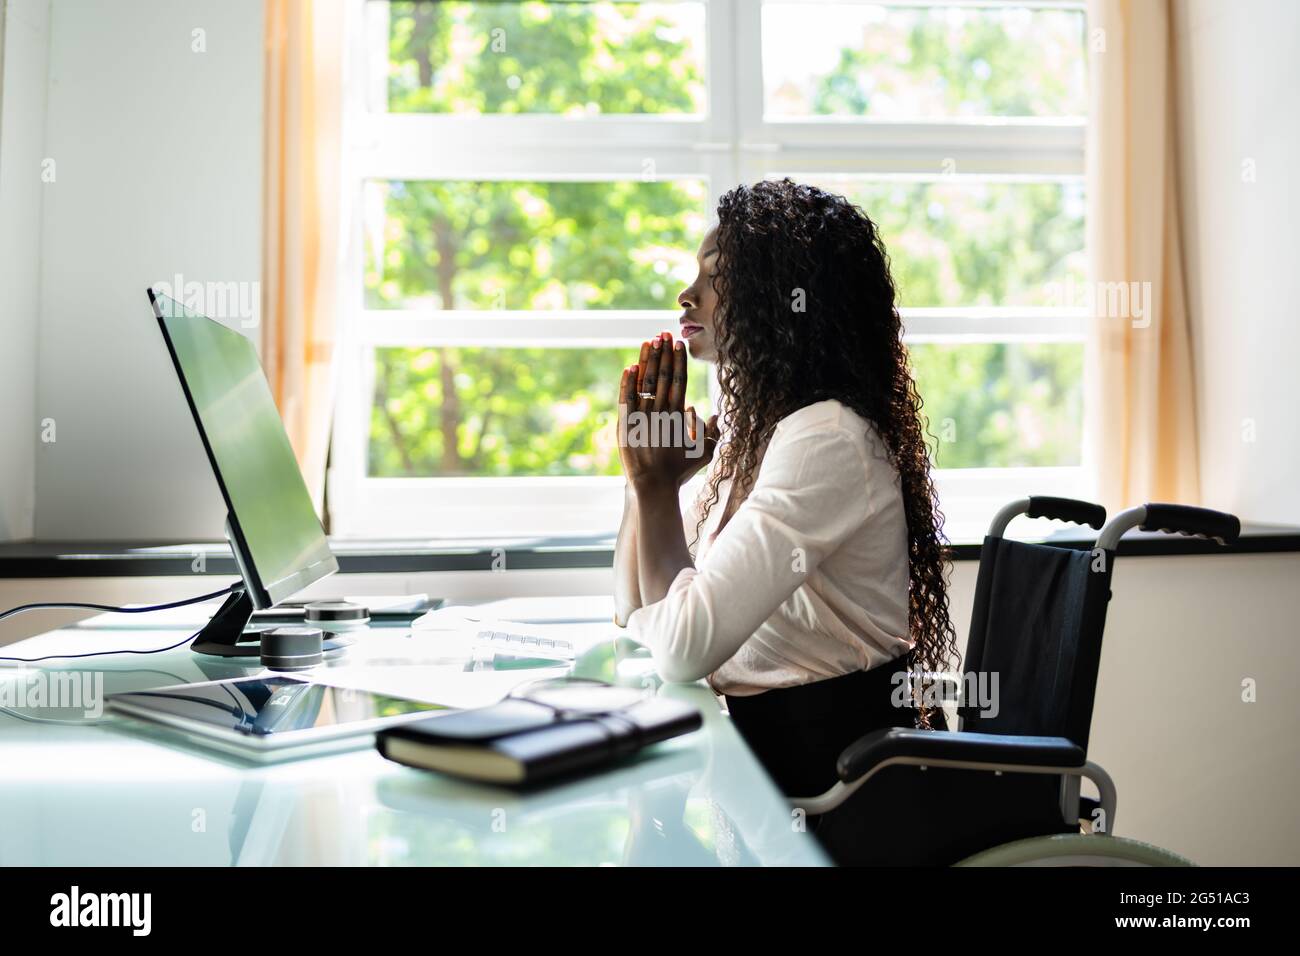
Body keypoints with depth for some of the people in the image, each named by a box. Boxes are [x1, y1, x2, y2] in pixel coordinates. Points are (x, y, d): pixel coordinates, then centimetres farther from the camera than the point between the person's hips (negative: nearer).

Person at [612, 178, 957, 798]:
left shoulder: (825, 441, -22)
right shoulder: (753, 427, 8)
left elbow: (682, 648, -27)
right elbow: (634, 613, 9)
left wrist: (657, 484, -15)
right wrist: (647, 475, -3)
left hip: (831, 765, -8)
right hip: (765, 742, 8)